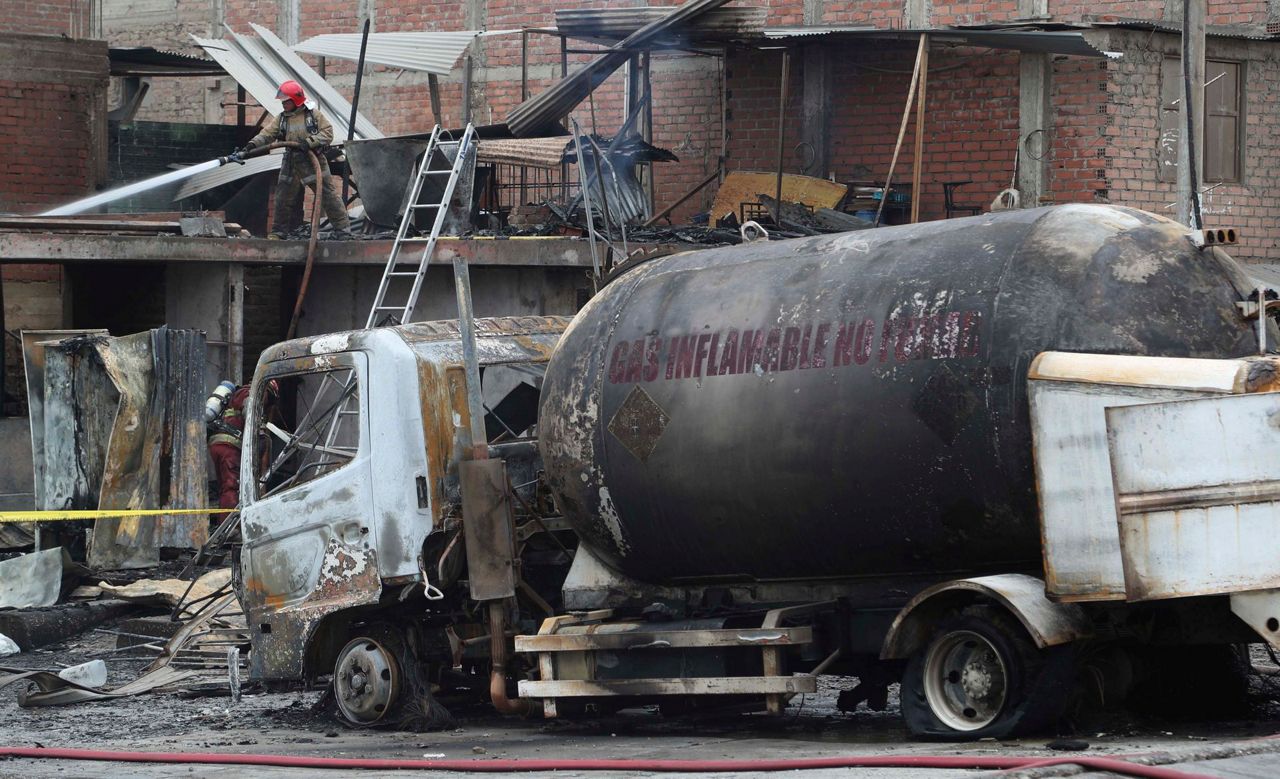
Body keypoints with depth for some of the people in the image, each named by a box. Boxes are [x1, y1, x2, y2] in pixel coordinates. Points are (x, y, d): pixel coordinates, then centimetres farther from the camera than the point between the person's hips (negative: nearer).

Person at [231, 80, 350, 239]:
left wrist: (310, 142, -20)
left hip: (314, 162, -4)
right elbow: (266, 135, -1)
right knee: (283, 199, 9)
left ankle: (343, 227, 2)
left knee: (328, 195, -3)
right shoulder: (280, 119, 9)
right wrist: (251, 146, -18)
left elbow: (327, 133, -7)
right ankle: (278, 232, 21)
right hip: (291, 165, 4)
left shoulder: (314, 115, -1)